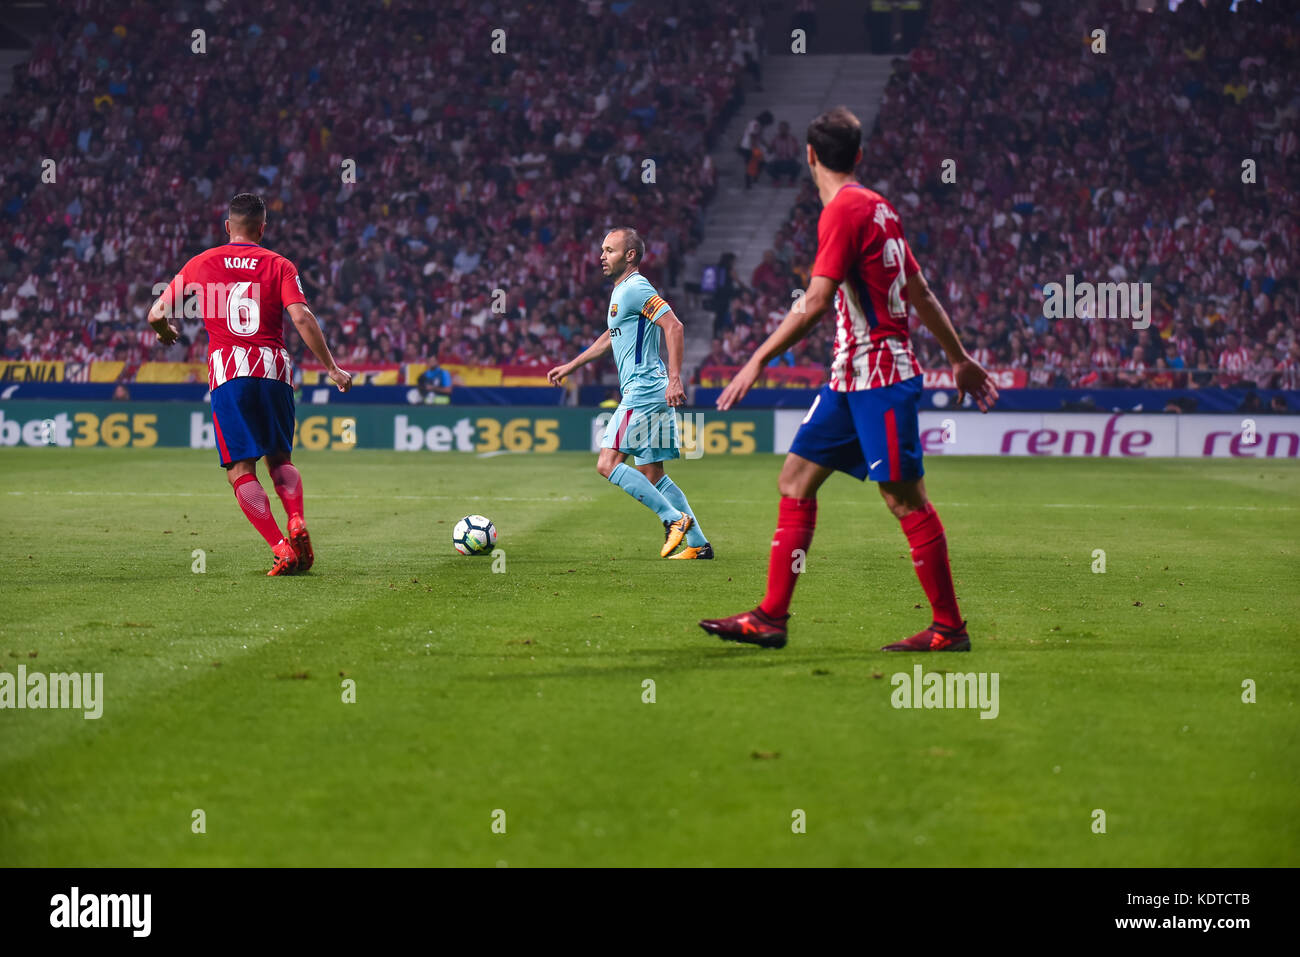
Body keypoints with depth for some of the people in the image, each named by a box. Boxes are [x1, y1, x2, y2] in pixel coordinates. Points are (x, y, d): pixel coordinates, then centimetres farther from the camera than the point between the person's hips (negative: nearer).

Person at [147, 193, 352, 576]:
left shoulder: (201, 264, 11)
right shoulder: (279, 265, 7)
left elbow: (157, 314, 12)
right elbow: (302, 318, -7)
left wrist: (165, 330, 35)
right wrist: (331, 368, -3)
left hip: (227, 372, -1)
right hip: (274, 370, 1)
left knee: (241, 470, 0)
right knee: (280, 459, 17)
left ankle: (280, 548, -17)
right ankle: (297, 524, -10)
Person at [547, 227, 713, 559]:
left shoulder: (636, 288, -12)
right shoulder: (621, 290, 19)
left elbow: (674, 327, -21)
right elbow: (610, 337, 34)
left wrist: (675, 379, -27)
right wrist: (570, 366, 38)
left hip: (643, 391, -10)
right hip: (641, 392, 10)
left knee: (607, 463, -12)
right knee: (652, 476, 9)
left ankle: (674, 519, -13)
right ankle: (698, 543, 8)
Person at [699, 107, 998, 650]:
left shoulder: (843, 209, -13)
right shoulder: (877, 207, 14)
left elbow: (815, 303, -20)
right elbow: (919, 291, 19)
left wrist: (758, 360, -18)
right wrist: (959, 357, 25)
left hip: (877, 377, -9)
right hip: (853, 377, 9)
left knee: (903, 496, -6)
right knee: (796, 480, 7)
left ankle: (949, 628, 0)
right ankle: (770, 618, 7)